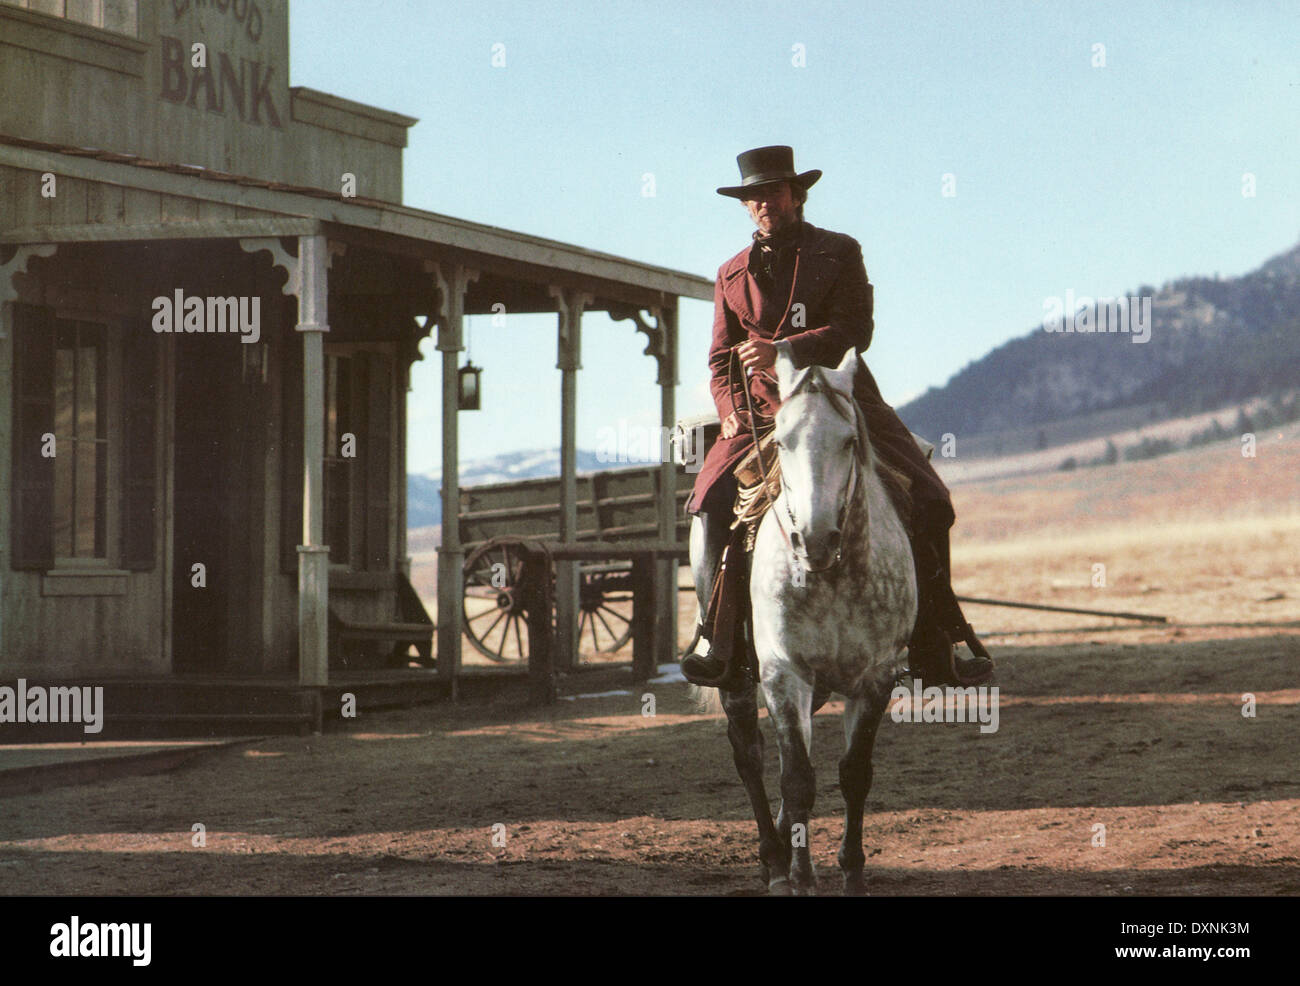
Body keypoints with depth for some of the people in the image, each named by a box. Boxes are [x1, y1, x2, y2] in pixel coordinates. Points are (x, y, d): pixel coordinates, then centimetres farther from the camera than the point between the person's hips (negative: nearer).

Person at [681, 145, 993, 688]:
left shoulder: (839, 252, 7)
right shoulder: (732, 275, 16)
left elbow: (855, 331, -7)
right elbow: (721, 359, 18)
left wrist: (783, 350, -21)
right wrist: (730, 410, -3)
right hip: (765, 413, 1)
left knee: (926, 502, -15)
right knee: (715, 498, -24)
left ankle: (932, 647, -4)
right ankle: (717, 638, -12)